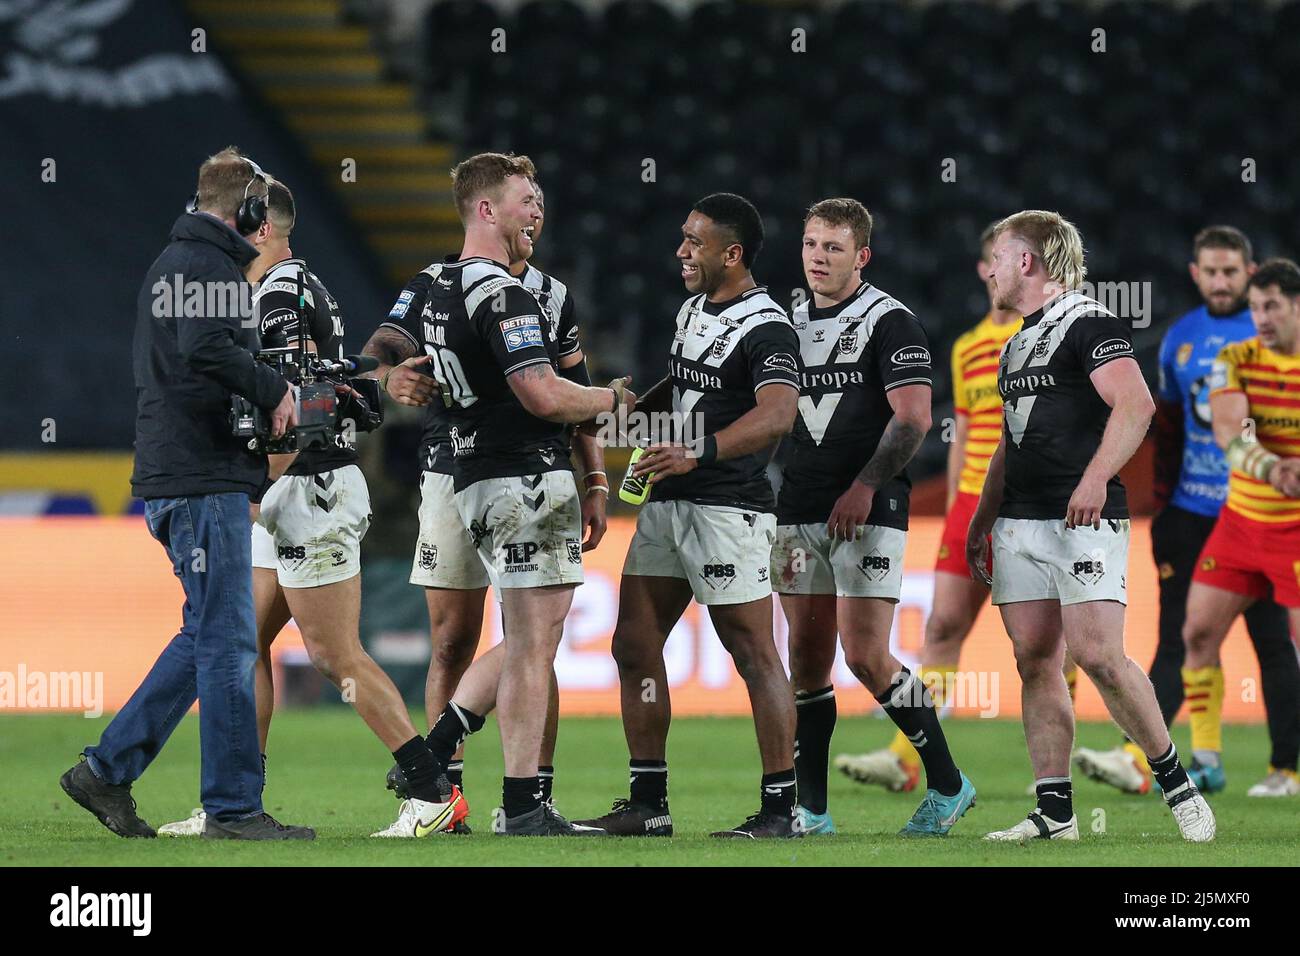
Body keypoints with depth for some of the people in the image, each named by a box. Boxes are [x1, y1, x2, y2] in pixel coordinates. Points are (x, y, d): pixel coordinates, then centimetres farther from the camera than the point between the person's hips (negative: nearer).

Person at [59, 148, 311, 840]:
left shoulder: (170, 262, 21)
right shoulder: (207, 264, -11)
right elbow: (205, 348, -28)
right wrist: (273, 390, -16)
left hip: (171, 474, 10)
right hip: (203, 478, -10)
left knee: (208, 636, 14)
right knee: (227, 641, -7)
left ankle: (108, 770, 14)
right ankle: (233, 808, -5)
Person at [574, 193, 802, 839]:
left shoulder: (764, 329, -14)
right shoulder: (692, 311, 15)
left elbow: (776, 415, -30)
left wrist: (698, 454, -40)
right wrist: (639, 401, 14)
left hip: (728, 507, -10)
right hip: (668, 501, 10)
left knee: (754, 655, -5)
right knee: (635, 646, 8)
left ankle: (781, 809, -1)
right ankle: (648, 804, 14)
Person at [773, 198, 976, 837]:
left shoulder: (889, 321, -5)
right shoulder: (791, 324, 16)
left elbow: (913, 418, -11)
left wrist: (863, 488, -18)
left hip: (867, 513, -6)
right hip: (799, 511, 6)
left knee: (867, 659, -12)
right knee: (807, 661, 4)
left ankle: (947, 785, 2)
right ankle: (811, 809, 8)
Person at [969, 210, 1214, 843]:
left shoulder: (1088, 325, -7)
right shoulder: (1017, 345, 22)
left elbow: (1135, 404, -20)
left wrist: (1095, 479, -31)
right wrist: (981, 520, 26)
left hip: (1083, 519, -9)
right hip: (1019, 523, 9)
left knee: (1097, 653, -17)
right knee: (1035, 662, 2)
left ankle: (1174, 781, -3)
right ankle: (1054, 814, 2)